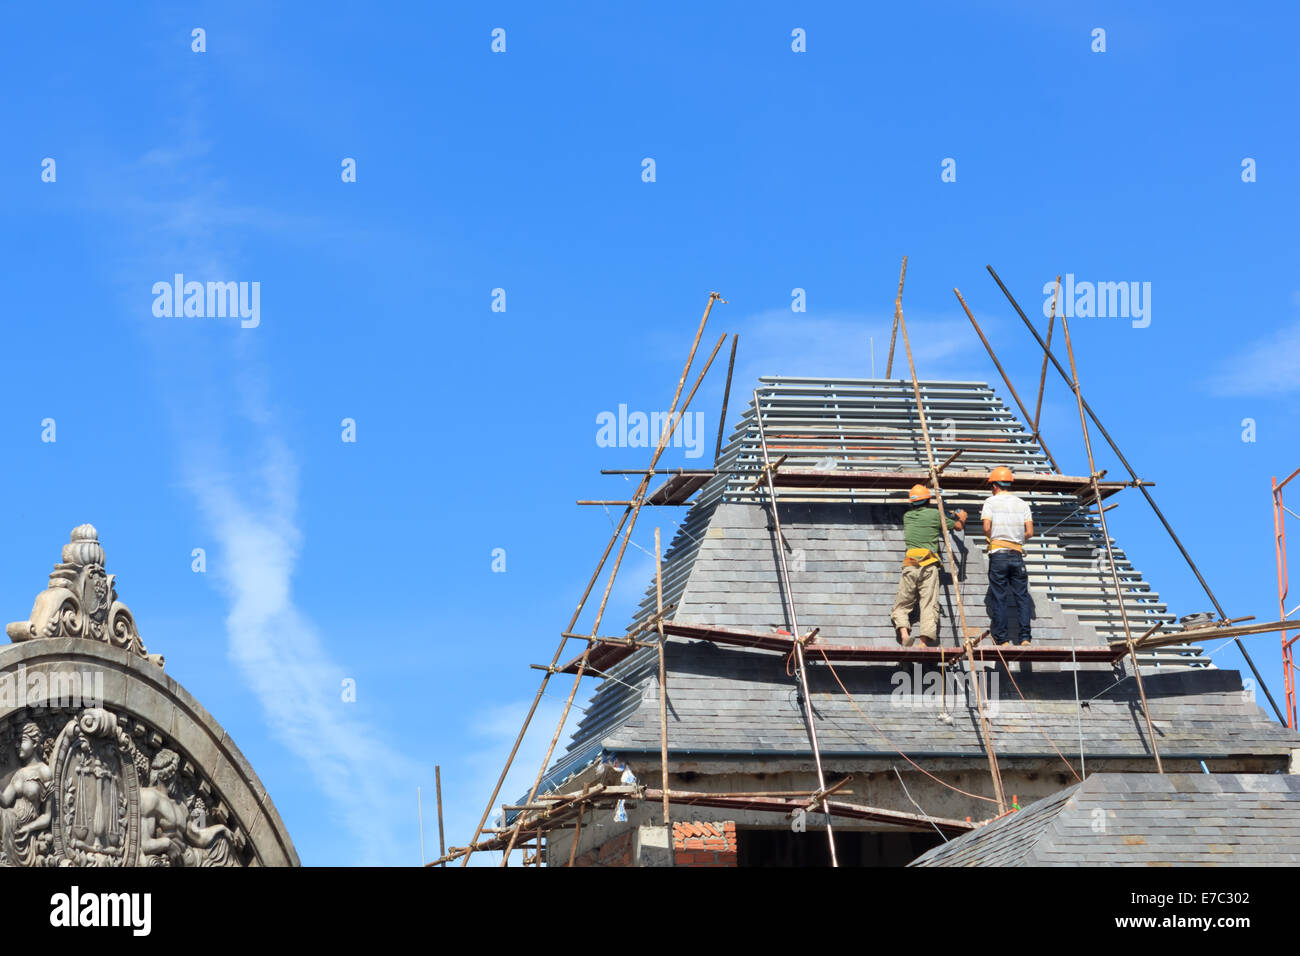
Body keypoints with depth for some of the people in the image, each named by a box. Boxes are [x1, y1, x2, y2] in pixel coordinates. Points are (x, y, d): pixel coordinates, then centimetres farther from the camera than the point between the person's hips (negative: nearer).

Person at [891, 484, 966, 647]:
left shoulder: (907, 516, 15)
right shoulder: (935, 514, 8)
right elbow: (958, 527, 22)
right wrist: (962, 518, 46)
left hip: (909, 565, 2)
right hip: (929, 566, -2)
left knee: (902, 606, 9)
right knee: (929, 606, -6)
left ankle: (903, 633, -16)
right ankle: (925, 641, -20)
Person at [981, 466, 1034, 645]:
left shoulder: (991, 501, 0)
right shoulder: (1022, 503, 9)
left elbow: (986, 527, -12)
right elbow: (1030, 532, 2)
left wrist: (991, 539, 9)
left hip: (998, 554, -2)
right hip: (1017, 555, 2)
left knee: (998, 598, 1)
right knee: (1022, 596, 5)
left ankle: (1002, 639, 0)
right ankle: (1024, 637, -2)